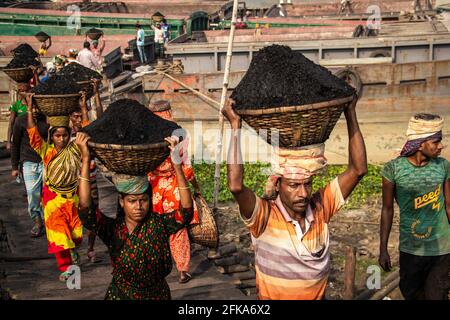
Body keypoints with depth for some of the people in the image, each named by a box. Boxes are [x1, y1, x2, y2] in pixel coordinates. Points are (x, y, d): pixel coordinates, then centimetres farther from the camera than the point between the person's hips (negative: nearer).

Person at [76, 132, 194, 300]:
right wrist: (86, 160, -35)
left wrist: (176, 165, -36)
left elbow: (186, 212, -28)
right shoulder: (112, 229, -15)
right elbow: (85, 211, -30)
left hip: (157, 295, 1)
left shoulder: (159, 223, -13)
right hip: (120, 295, 0)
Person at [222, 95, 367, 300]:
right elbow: (235, 186, -28)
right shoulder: (264, 216, -12)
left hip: (318, 295, 4)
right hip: (272, 295, -4)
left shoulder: (320, 209, -3)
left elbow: (358, 169, -6)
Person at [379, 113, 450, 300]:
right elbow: (387, 209, -2)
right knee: (409, 293, 15)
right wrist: (383, 249, 0)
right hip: (410, 250, 0)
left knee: (435, 295, 1)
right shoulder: (394, 169, -10)